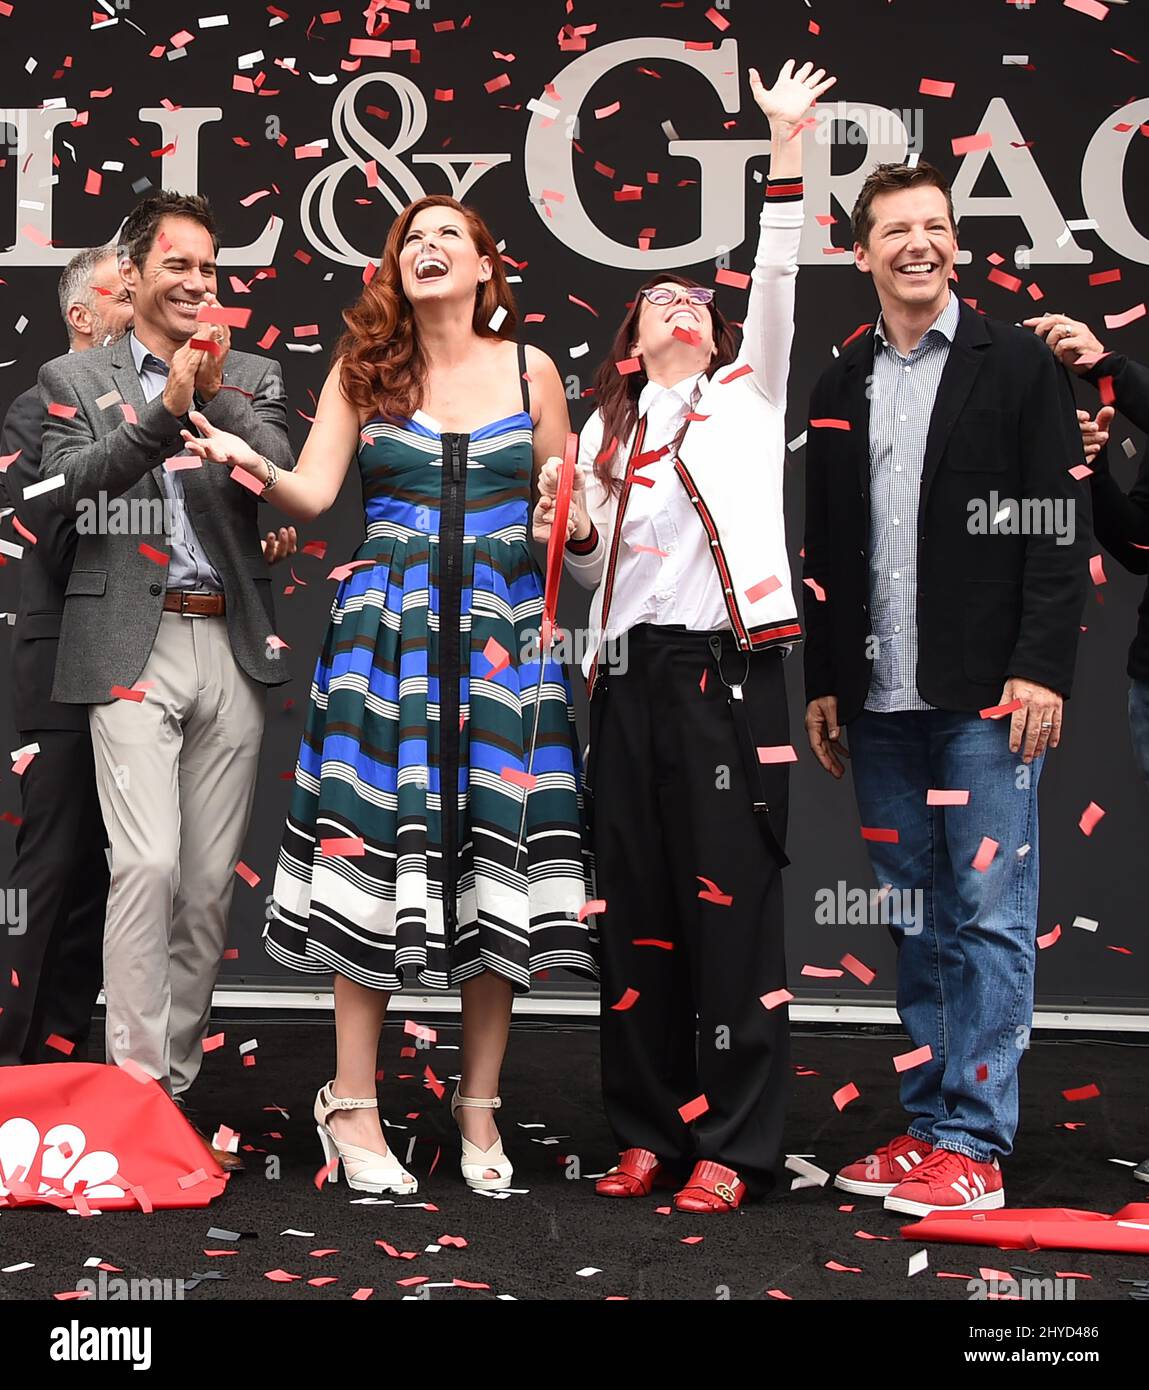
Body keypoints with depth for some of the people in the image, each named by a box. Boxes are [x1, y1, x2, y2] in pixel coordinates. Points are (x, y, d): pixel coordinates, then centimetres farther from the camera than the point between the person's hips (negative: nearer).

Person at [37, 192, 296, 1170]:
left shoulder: (253, 376, 13)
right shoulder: (75, 379, 9)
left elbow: (283, 483, -2)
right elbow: (69, 484, -7)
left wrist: (216, 394, -14)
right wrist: (166, 409, -16)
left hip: (233, 648, 3)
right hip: (134, 651, -3)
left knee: (212, 878, 5)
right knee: (147, 864, -13)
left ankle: (179, 1072, 17)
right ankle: (136, 1080, -5)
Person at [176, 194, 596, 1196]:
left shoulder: (531, 371, 11)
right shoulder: (364, 368, 9)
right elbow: (313, 496, -2)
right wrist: (253, 466, -21)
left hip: (502, 636, 1)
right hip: (389, 631, -1)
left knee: (495, 861, 0)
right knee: (379, 848, -4)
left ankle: (480, 1105, 13)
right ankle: (352, 1107, 7)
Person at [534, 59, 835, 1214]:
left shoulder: (748, 396, 14)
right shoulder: (604, 432, 20)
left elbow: (778, 286, 2)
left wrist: (785, 149, -3)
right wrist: (568, 533, 0)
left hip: (729, 670, -3)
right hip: (631, 674, 3)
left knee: (731, 904, -7)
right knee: (635, 906, 3)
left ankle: (733, 1146, -1)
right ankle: (649, 1131, 12)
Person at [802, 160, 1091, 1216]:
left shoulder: (1019, 365, 2)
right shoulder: (840, 387, 14)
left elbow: (1059, 528, -4)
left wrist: (1041, 669, -12)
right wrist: (824, 682, 11)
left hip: (986, 695, -4)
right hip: (879, 702, 4)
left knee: (989, 918, -3)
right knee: (918, 926, 9)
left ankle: (973, 1143, 2)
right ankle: (931, 1122, 17)